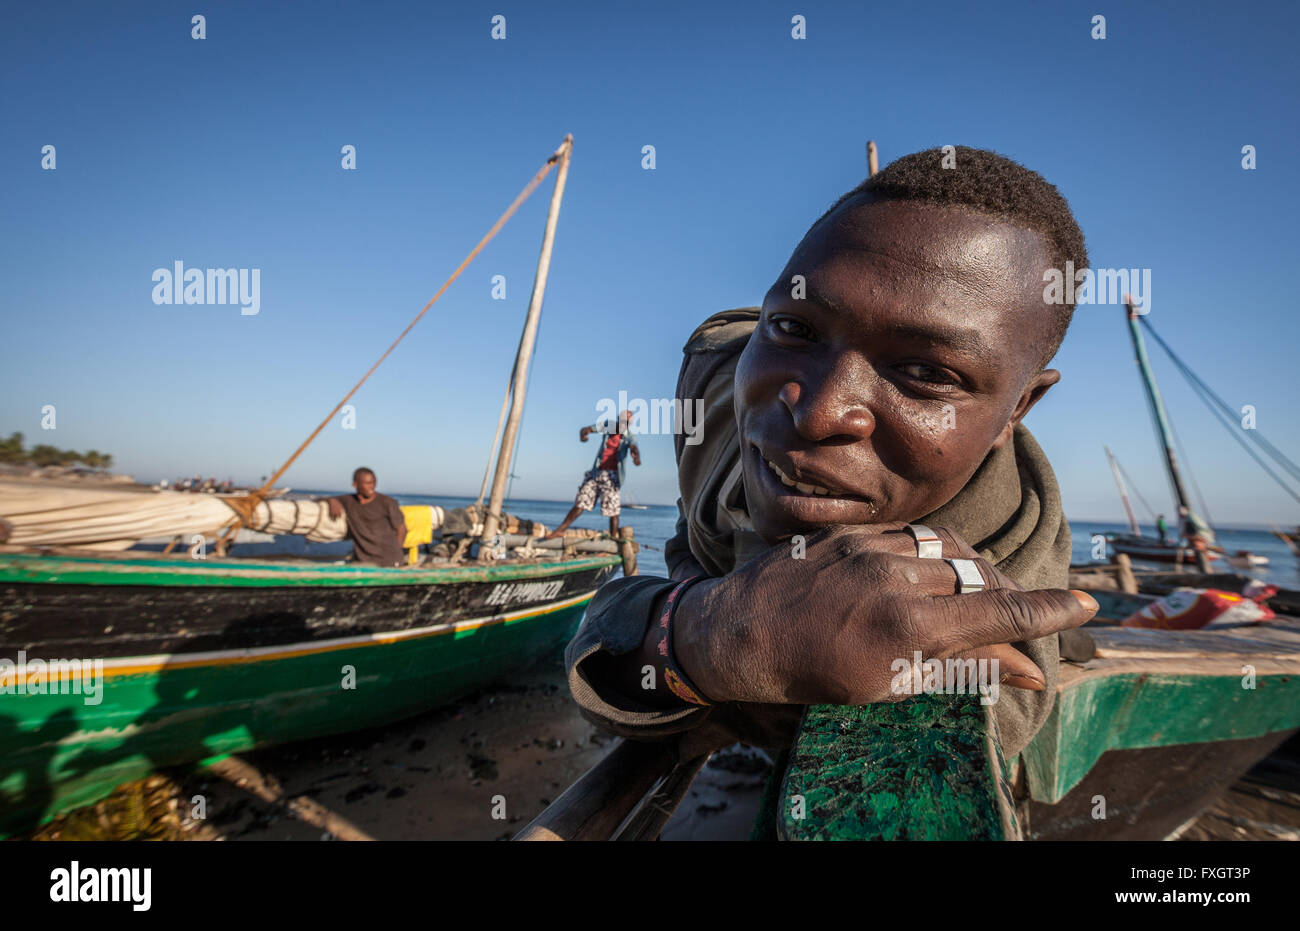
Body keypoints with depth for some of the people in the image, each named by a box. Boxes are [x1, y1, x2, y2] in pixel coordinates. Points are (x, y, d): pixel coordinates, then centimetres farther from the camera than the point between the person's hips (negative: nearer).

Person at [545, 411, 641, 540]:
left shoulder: (630, 435, -3)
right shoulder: (607, 425, 5)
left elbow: (634, 448, -23)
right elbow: (585, 430, 2)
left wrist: (636, 456, -48)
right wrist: (583, 434, -24)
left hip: (612, 475, -3)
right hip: (596, 472, 3)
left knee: (613, 510, -8)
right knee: (580, 503, 4)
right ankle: (560, 530, 12)